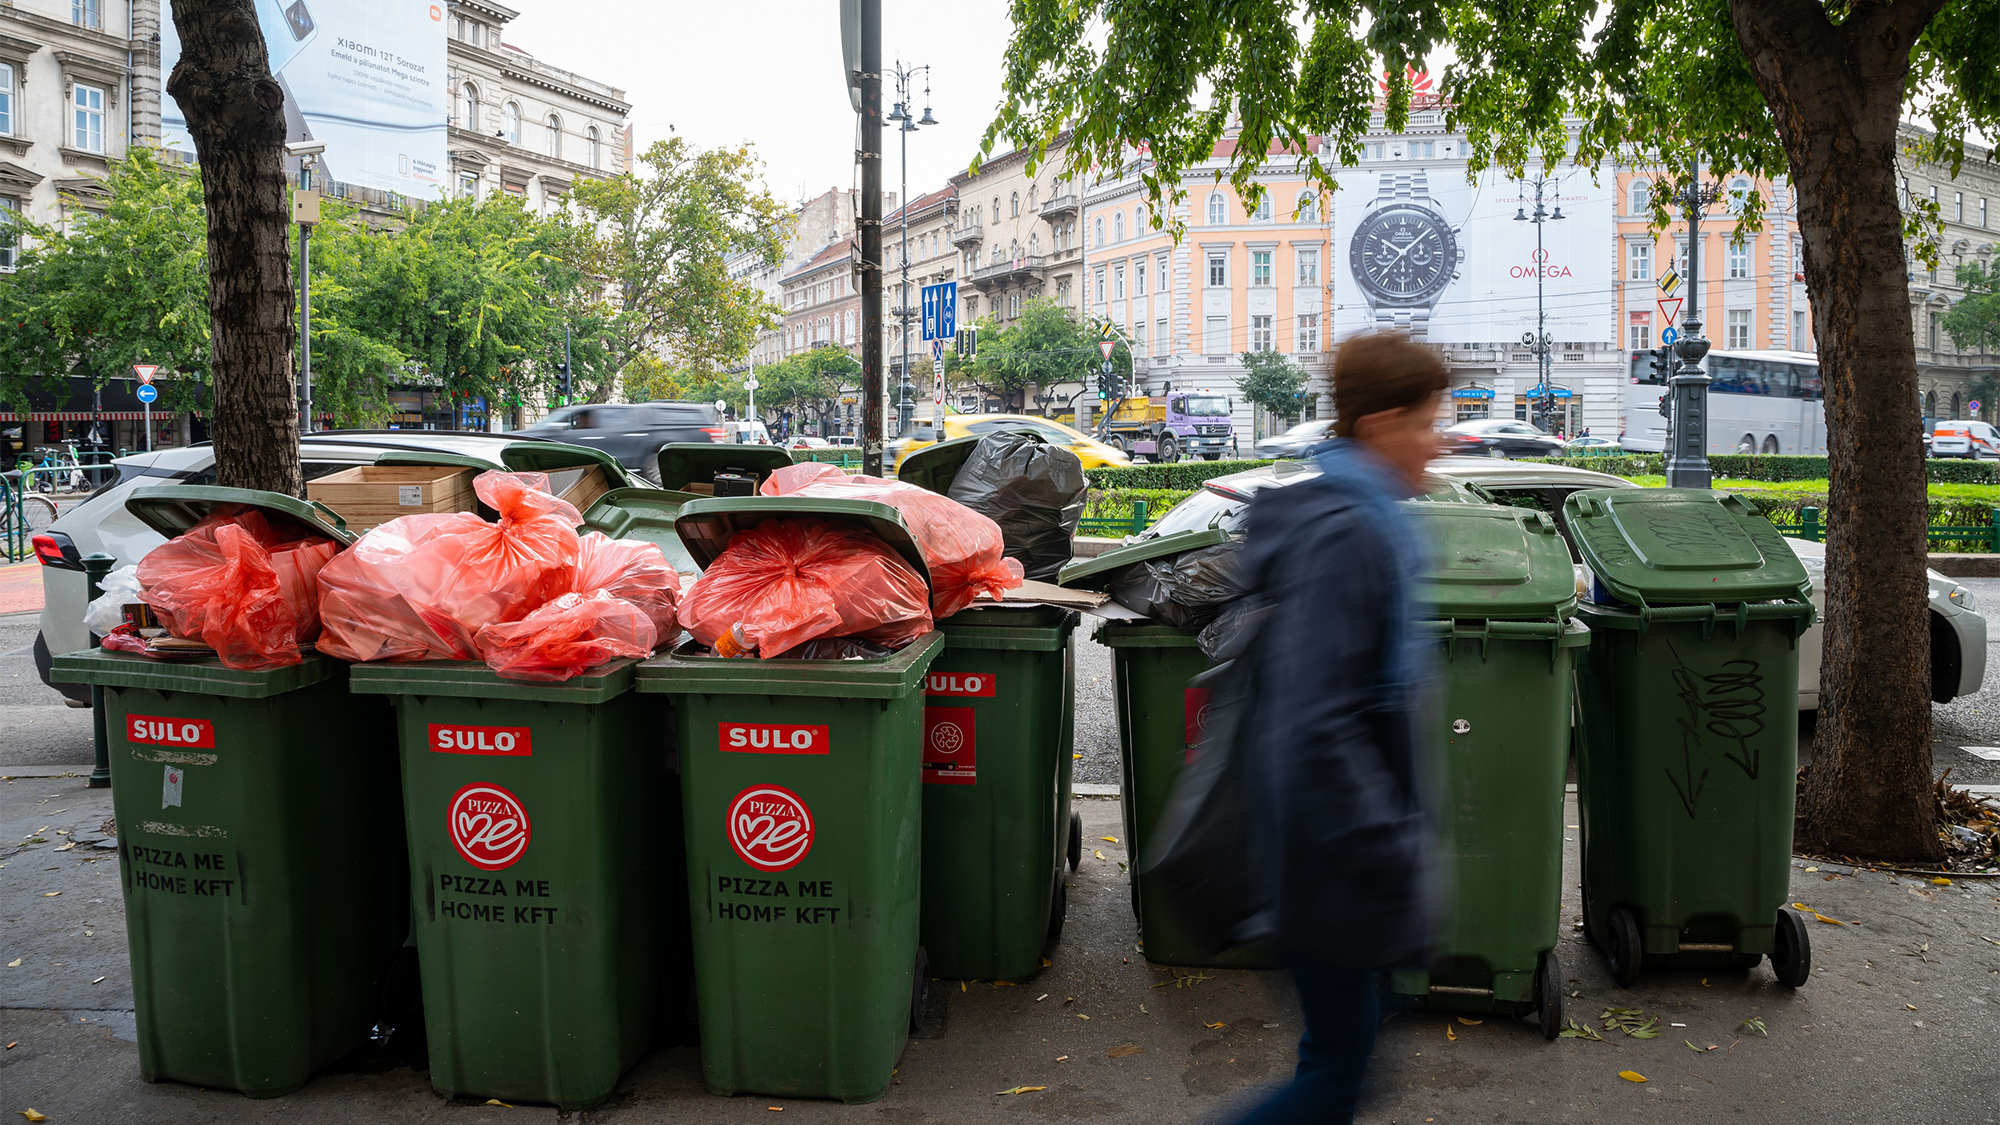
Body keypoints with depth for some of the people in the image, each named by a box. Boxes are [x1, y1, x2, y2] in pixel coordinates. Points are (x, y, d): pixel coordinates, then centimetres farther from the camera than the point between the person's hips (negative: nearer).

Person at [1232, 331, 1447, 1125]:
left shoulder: (1364, 518, 10)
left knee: (1342, 1042, 20)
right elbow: (1317, 725, -27)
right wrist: (1391, 859, -24)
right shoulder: (1344, 535, -22)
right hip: (1338, 854, -10)